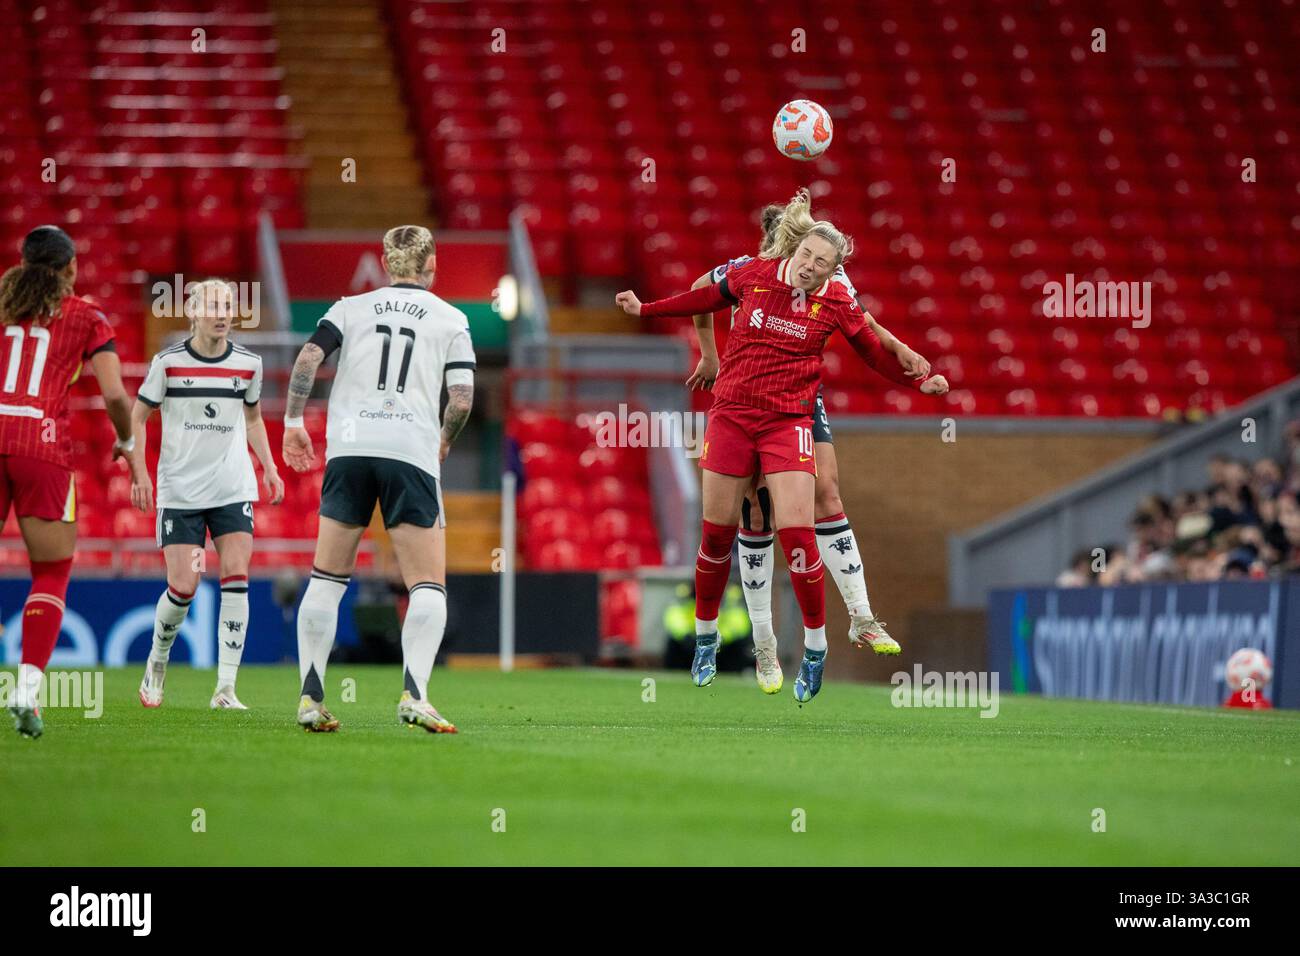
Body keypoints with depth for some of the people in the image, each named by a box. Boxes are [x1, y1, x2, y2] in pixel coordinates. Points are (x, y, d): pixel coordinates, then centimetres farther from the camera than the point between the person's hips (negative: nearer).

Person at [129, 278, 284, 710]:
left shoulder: (248, 363, 4)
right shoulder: (168, 362, -5)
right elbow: (136, 418, 3)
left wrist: (269, 467, 8)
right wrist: (140, 473, -7)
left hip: (233, 489, 2)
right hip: (180, 491, -2)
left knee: (236, 578, -12)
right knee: (183, 587, -8)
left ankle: (225, 688, -10)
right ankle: (157, 662, 22)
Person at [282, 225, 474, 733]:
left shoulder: (351, 308, 13)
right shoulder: (451, 319, 9)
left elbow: (308, 357, -2)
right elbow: (462, 399, 0)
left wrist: (293, 421, 7)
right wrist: (444, 439, 19)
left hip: (349, 448, 2)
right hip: (412, 453, -2)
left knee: (327, 579, 11)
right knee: (428, 587, 1)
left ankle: (310, 697, 6)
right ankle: (414, 694, -19)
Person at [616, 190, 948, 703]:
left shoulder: (836, 302, -3)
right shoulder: (754, 274, -1)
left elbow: (873, 351, 12)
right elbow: (710, 297, 18)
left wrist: (918, 382, 5)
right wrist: (646, 308, 22)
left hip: (788, 421, -2)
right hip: (731, 412, 2)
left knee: (796, 534, -12)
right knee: (717, 532, 6)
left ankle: (815, 649, 2)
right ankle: (706, 637, 26)